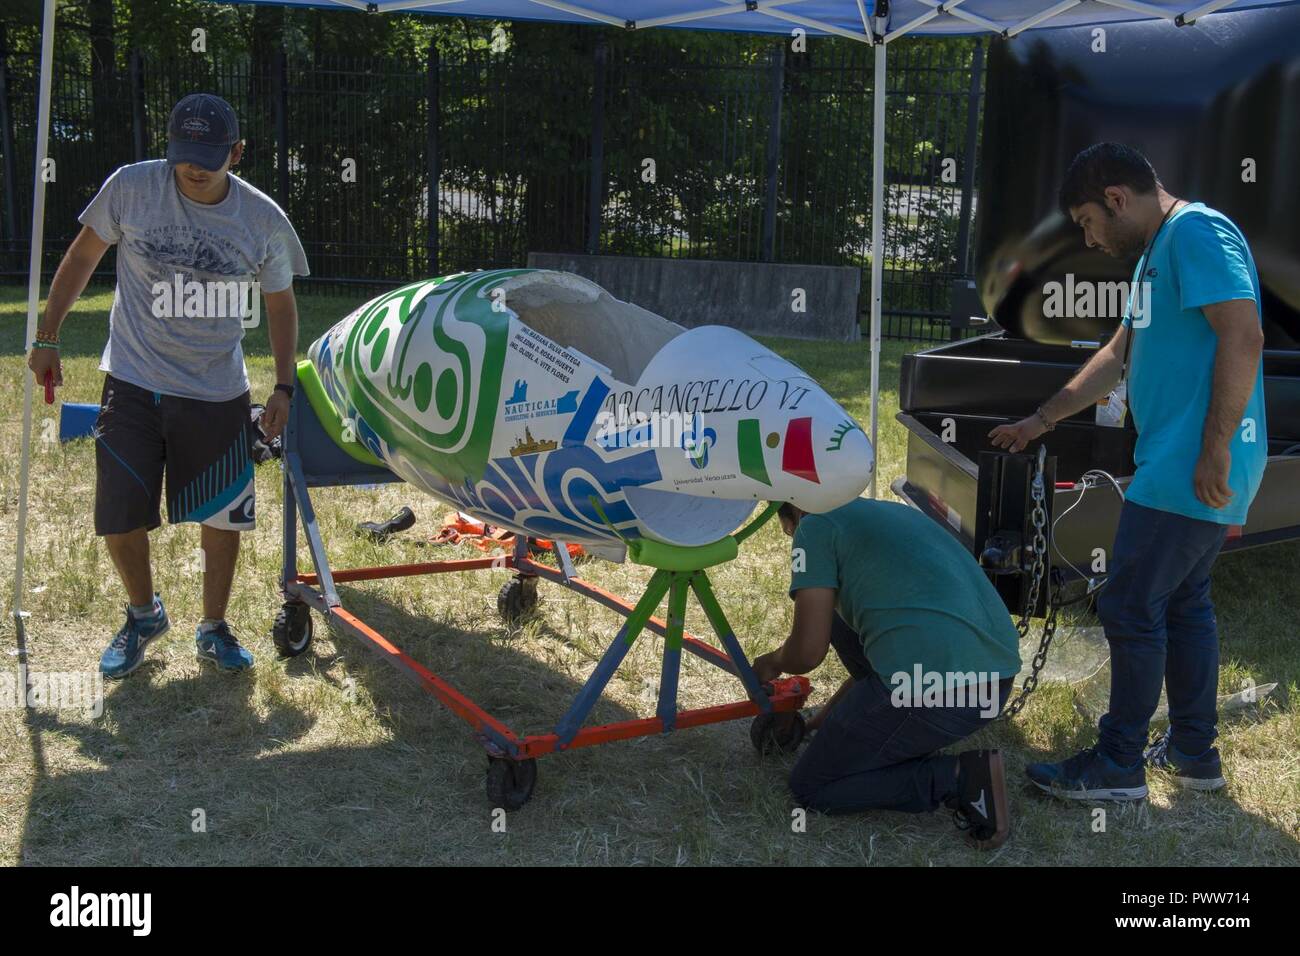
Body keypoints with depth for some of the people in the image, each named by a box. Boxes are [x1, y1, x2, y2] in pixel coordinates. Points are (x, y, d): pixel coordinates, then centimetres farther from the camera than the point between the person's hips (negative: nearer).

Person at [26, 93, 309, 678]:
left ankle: (213, 629, 30)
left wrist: (283, 387, 2)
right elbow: (82, 258, 4)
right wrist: (46, 337, 5)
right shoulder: (130, 188, -10)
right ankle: (143, 615, 31)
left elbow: (281, 305, 6)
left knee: (223, 517, 8)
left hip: (218, 394, 0)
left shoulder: (264, 221, -8)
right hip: (132, 386, 0)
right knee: (119, 519, 2)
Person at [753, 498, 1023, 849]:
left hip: (930, 690, -8)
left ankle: (958, 778, 0)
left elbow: (809, 651, -1)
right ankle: (898, 738, 20)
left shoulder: (815, 526, 5)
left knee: (810, 788, 14)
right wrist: (828, 715, 43)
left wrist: (773, 663, 23)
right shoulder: (894, 512, 28)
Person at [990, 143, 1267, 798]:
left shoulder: (1196, 232, -12)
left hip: (1192, 472, -10)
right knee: (1182, 604, 16)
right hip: (1175, 467, 10)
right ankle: (1193, 752, 27)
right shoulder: (1156, 253, 20)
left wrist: (1216, 450, -24)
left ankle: (1118, 765, 7)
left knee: (1131, 610, -4)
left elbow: (1243, 338, -22)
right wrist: (1040, 420, 27)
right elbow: (1118, 356, 27)